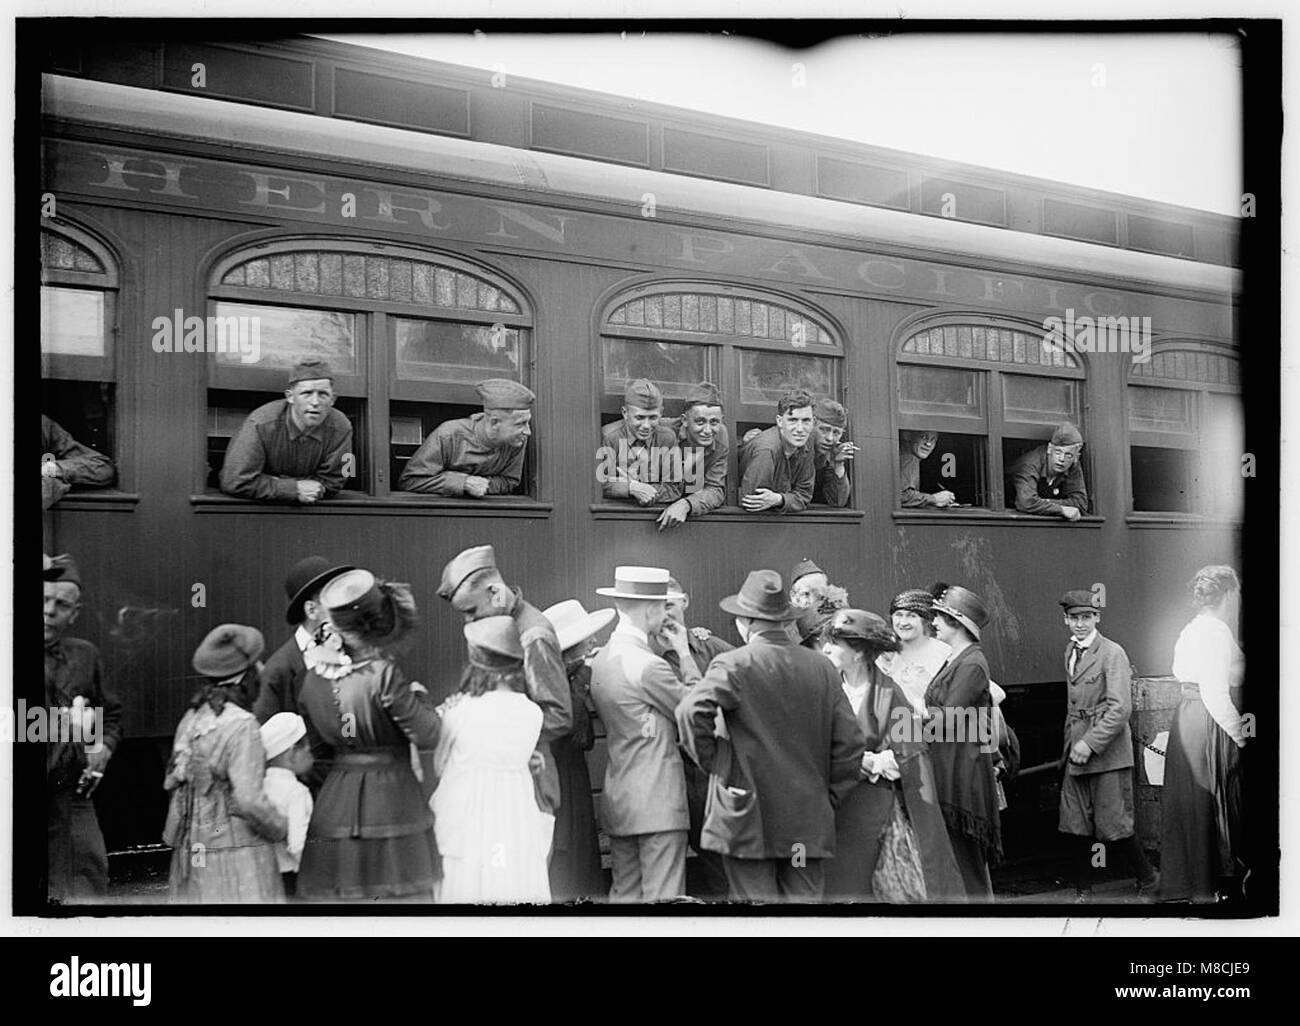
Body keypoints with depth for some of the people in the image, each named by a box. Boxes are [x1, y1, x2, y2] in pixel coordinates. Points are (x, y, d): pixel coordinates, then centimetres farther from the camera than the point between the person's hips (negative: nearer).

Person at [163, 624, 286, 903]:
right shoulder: (242, 725, -17)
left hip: (192, 851, 7)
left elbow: (174, 782, 8)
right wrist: (280, 828, -6)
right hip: (235, 848, -7)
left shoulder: (191, 718, 3)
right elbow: (250, 801, -22)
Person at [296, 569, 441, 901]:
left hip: (334, 801, 5)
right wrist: (421, 696, 3)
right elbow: (428, 737, -13)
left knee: (336, 894, 12)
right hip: (392, 801, -5)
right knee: (401, 895, 4)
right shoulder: (384, 676, -18)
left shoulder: (315, 671, 0)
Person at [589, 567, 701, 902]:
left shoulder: (602, 658, 9)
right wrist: (684, 654, 0)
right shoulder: (648, 665, -18)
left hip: (617, 799, 9)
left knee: (624, 892, 14)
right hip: (657, 802, -9)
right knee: (662, 895, -2)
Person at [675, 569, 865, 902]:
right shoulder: (822, 667, 4)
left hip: (750, 824, -4)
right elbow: (851, 741, 3)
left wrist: (711, 762, -8)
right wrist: (830, 796, 12)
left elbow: (690, 710, -23)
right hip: (810, 823, 4)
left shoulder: (733, 665, -9)